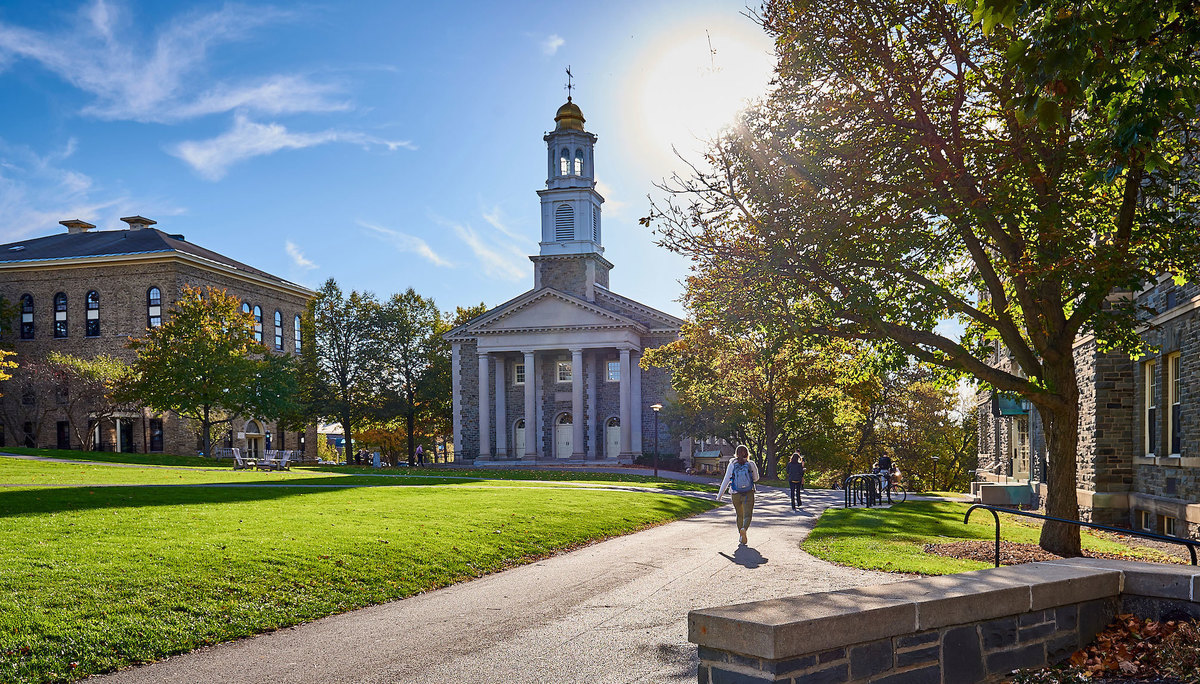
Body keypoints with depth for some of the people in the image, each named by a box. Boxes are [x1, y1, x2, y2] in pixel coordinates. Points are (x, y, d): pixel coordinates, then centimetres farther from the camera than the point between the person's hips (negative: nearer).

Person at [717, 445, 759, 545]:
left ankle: (741, 535, 27)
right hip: (748, 494, -2)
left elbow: (726, 480, -1)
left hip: (736, 494, 2)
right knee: (747, 515, -4)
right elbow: (756, 478, 11)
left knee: (740, 515, 20)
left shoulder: (732, 464, -1)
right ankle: (744, 529, -33)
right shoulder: (750, 464, -2)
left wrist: (720, 494, 6)